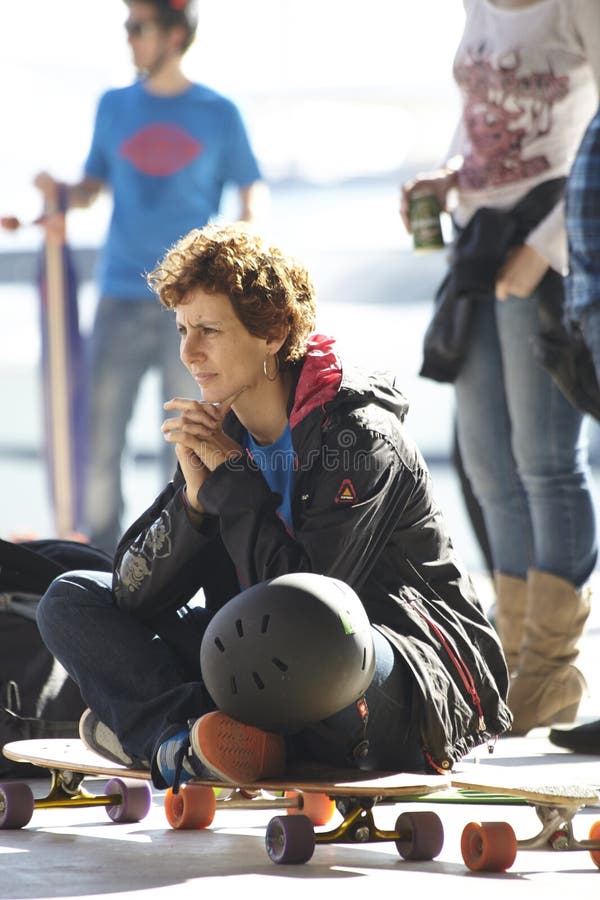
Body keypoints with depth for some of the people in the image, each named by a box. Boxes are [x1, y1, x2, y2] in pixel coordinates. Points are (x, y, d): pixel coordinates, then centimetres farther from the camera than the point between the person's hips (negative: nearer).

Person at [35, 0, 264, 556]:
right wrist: (59, 193, -8)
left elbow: (252, 188, 6)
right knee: (102, 432, -2)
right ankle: (101, 549, 6)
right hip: (123, 296, 2)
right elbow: (92, 185, 13)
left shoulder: (218, 114, 3)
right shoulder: (114, 107, 10)